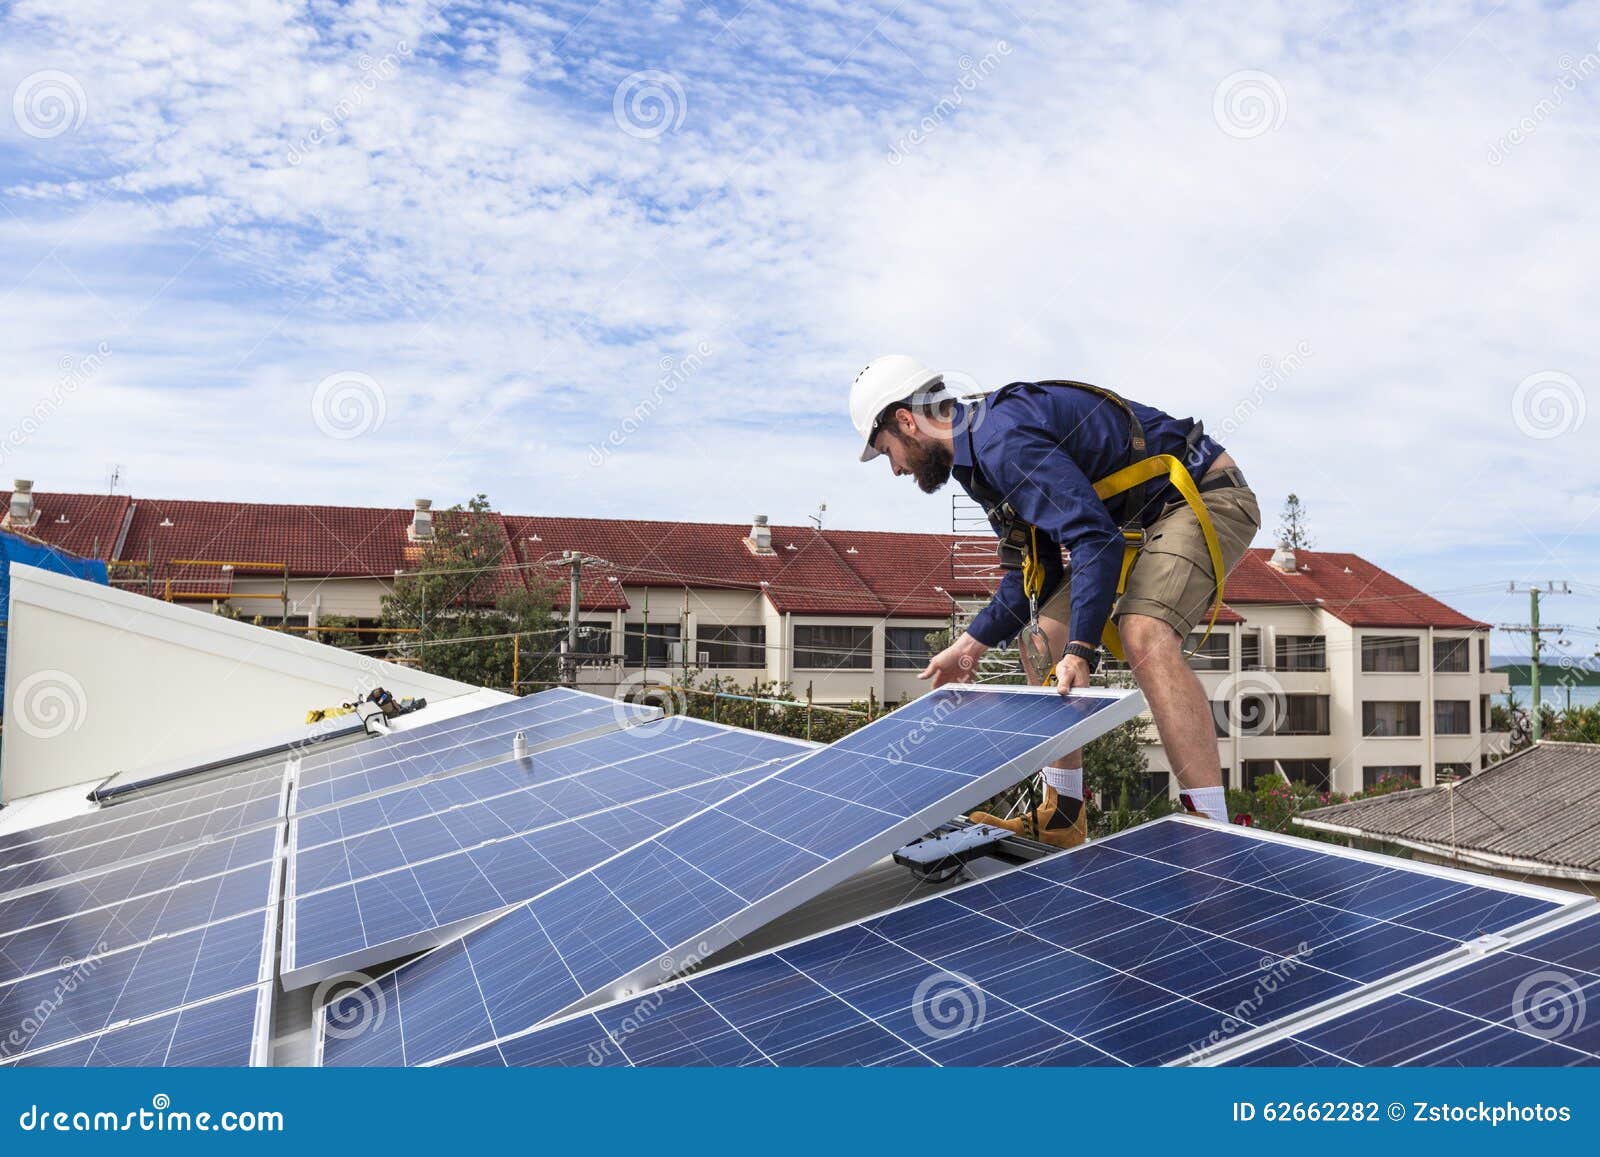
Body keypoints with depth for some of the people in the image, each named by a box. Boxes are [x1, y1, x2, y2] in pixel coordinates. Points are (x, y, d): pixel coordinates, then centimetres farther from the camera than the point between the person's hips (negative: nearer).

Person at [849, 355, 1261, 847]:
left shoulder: (1002, 437, -24)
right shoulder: (980, 451, 9)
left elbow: (1096, 539, -33)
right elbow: (1036, 570, 14)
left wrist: (1080, 650, -36)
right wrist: (973, 643, 9)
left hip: (1203, 496, -11)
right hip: (1140, 520, 11)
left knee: (1144, 635, -34)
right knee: (1042, 638, 8)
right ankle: (1061, 821, 13)